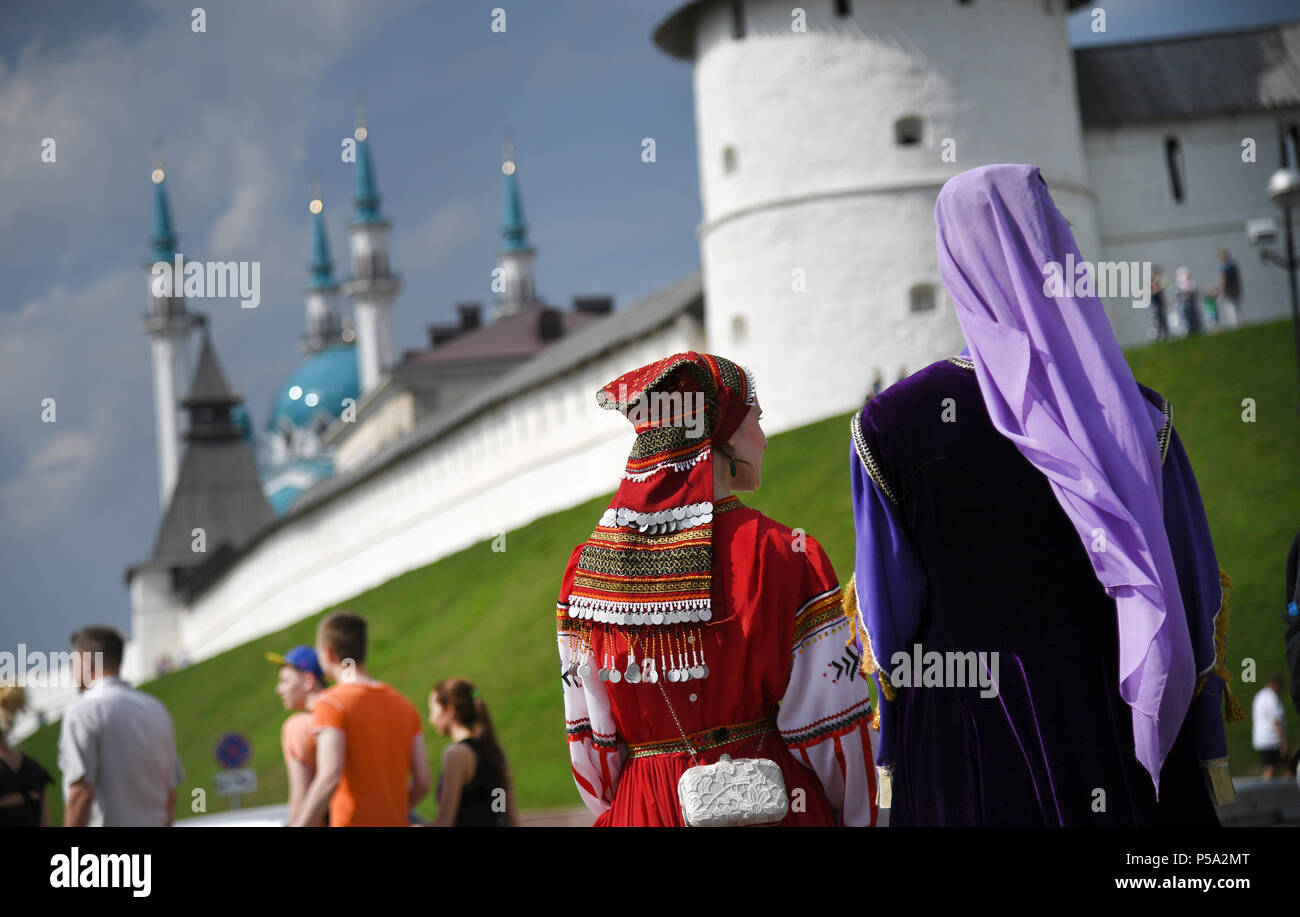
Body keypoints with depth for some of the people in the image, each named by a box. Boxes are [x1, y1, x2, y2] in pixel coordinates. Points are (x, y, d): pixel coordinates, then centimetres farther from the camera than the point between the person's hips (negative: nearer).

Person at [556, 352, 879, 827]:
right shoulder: (782, 556, -12)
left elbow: (588, 739, 5)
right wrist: (859, 818, 4)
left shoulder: (586, 568, 0)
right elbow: (830, 728, -9)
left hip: (641, 811, 4)